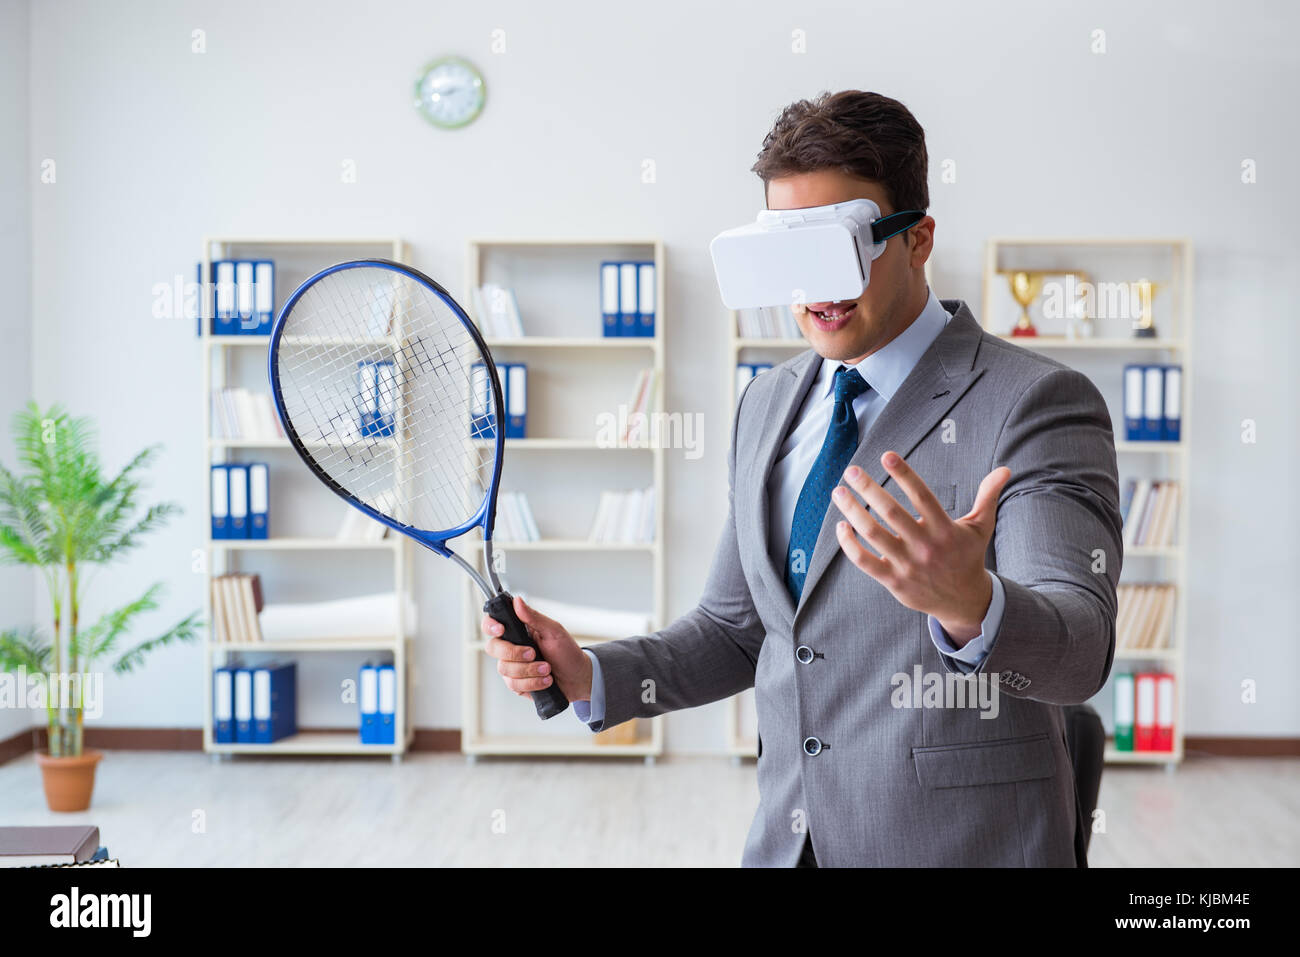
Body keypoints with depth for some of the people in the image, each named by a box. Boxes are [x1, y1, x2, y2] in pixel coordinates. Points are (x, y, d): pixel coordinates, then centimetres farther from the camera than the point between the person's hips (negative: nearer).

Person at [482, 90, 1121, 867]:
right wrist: (589, 676, -2)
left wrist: (969, 602, -45)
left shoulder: (1036, 403, -14)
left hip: (965, 847, -5)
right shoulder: (768, 406, 6)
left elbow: (1081, 650, -25)